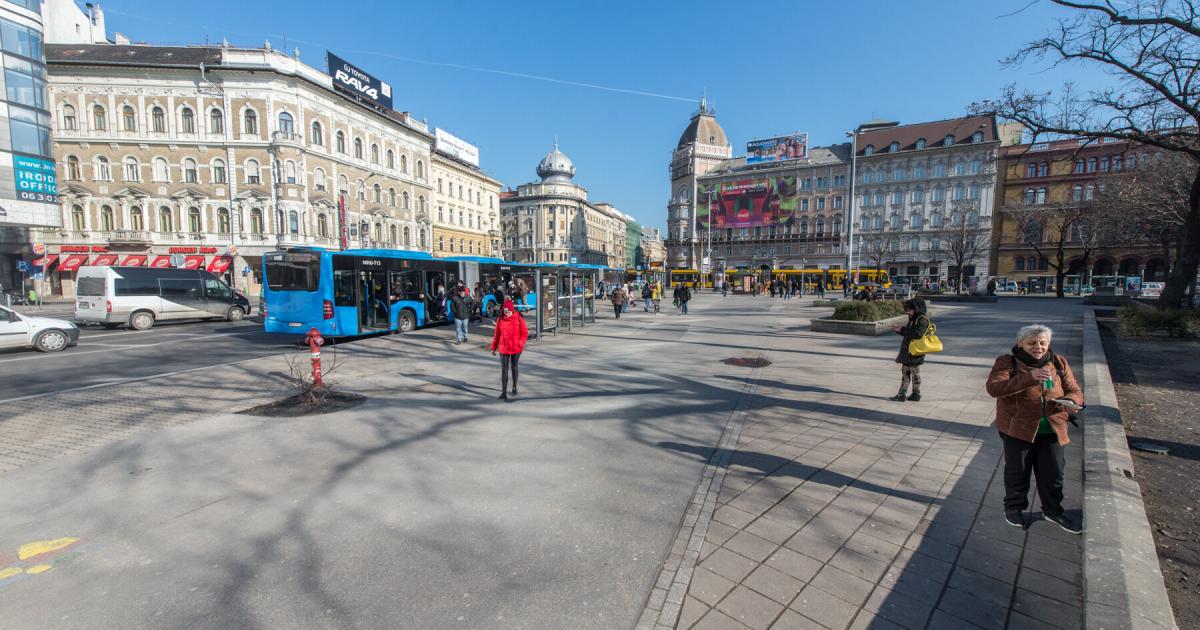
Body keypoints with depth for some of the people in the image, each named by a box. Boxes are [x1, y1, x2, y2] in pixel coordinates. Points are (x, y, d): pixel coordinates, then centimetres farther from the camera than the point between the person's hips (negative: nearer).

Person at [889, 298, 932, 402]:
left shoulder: (923, 320, -14)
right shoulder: (913, 319, 15)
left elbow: (918, 333, -28)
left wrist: (902, 329, -24)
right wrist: (899, 329, 7)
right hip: (907, 352, 10)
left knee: (915, 373, 2)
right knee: (905, 372, 10)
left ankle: (916, 395, 13)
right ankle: (902, 394, 15)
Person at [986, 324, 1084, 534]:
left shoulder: (1059, 363, 5)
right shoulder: (1007, 362, -10)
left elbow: (1075, 390, 6)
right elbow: (993, 387, -24)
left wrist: (1070, 401, -18)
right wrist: (1028, 378, -35)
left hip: (1052, 429, 4)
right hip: (1018, 428, -4)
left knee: (1053, 473, 16)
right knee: (1017, 471, 11)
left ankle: (1053, 511, 38)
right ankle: (1013, 507, 31)